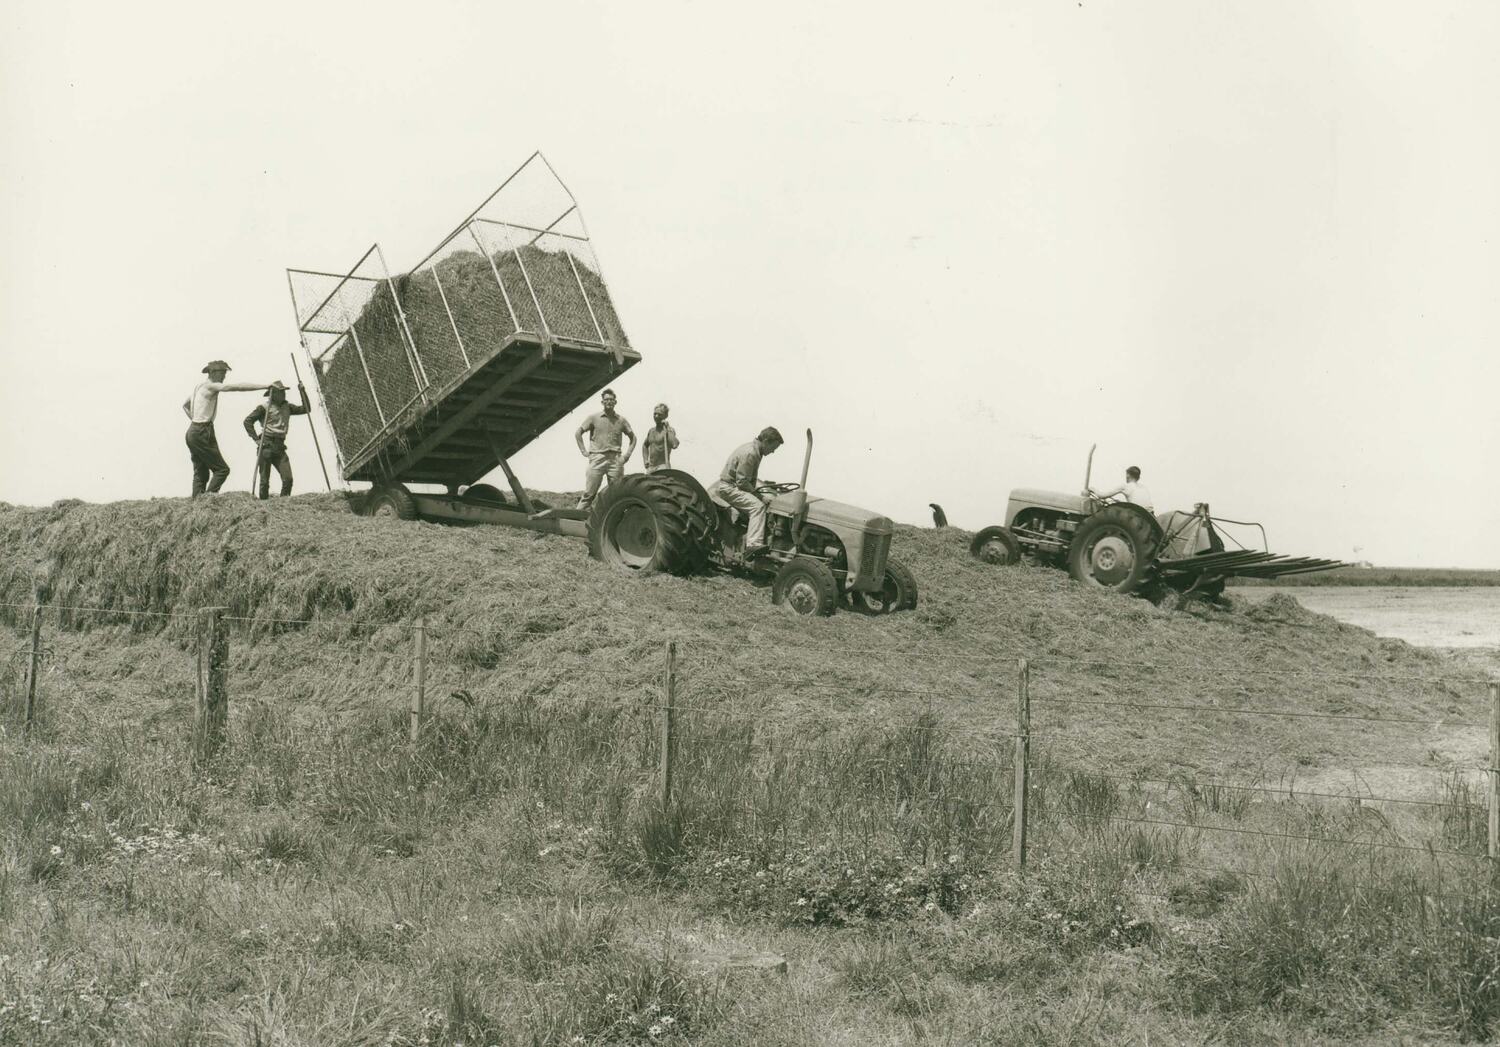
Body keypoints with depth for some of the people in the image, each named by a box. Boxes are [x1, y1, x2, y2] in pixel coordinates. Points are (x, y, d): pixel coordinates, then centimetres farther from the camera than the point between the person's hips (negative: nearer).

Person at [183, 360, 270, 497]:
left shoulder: (199, 386, 16)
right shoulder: (210, 386, -12)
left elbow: (185, 405, 31)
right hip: (202, 434, -9)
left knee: (201, 473, 8)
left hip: (193, 431, 9)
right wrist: (265, 385, -19)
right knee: (222, 469, -6)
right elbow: (237, 386, -18)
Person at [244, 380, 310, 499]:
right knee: (264, 480, -1)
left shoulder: (286, 407, 15)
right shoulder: (264, 407, -3)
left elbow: (305, 409, 17)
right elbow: (248, 421, -4)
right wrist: (256, 439, -9)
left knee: (288, 479, -8)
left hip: (280, 447, 5)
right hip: (266, 446, -5)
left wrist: (303, 392, 6)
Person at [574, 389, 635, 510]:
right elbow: (578, 433, 10)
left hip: (615, 460, 2)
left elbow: (633, 437, 21)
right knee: (589, 493, -7)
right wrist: (584, 451, 2)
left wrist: (627, 454, 9)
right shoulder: (594, 417, 6)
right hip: (597, 459, -2)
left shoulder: (621, 420, 12)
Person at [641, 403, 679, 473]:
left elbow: (674, 445, -25)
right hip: (650, 468, 7)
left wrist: (667, 428, -16)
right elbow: (645, 445, 34)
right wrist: (645, 460, 19)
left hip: (663, 467, -7)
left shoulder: (670, 430, -4)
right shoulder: (651, 431, 16)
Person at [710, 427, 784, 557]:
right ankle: (753, 545, -39)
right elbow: (742, 482, -22)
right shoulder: (749, 453, -20)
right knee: (757, 506, -27)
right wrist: (755, 493, -11)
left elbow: (749, 478, 23)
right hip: (729, 488, -11)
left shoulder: (754, 451, 13)